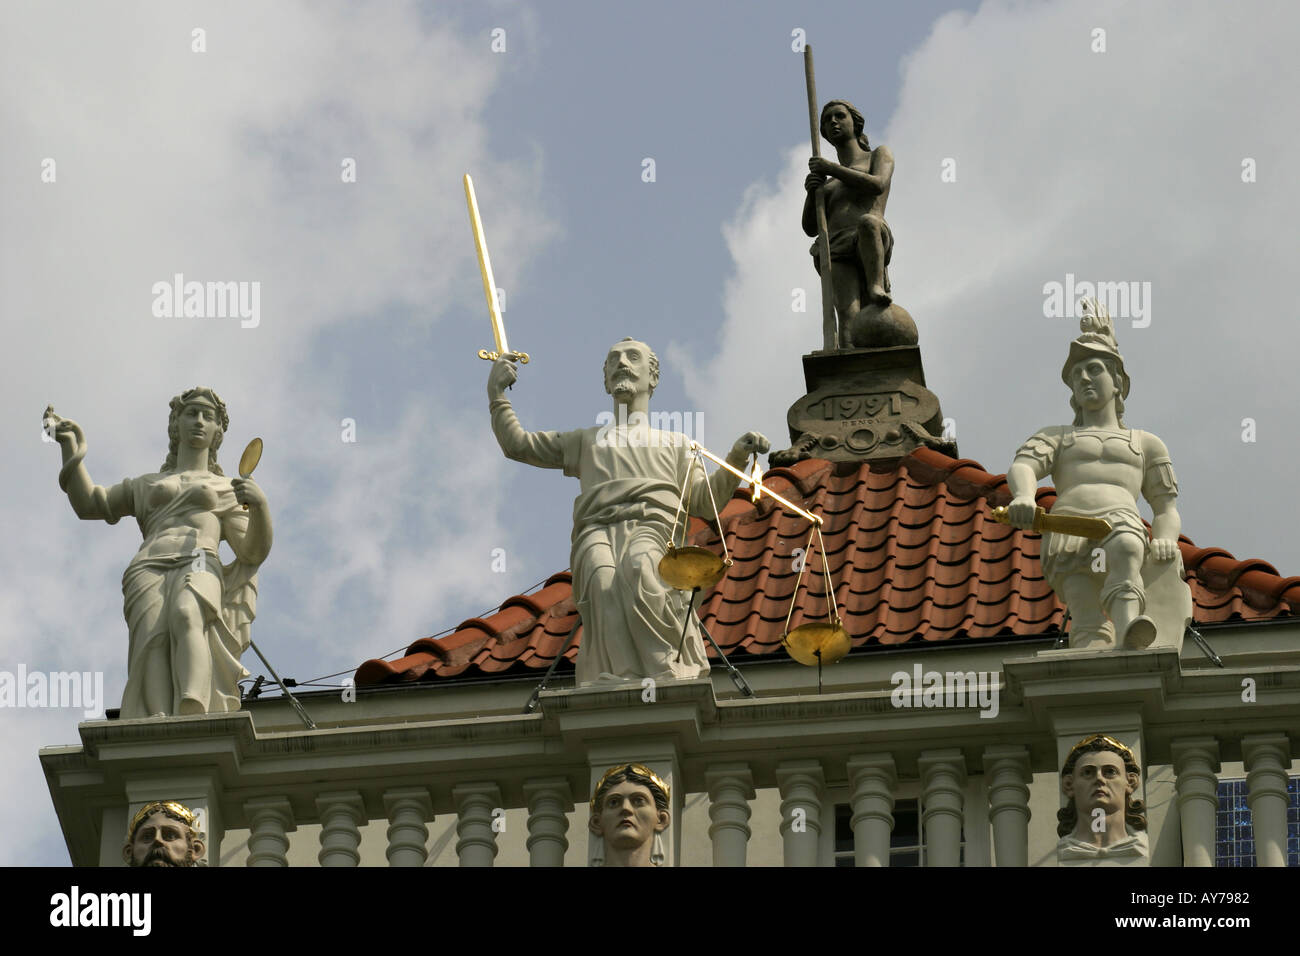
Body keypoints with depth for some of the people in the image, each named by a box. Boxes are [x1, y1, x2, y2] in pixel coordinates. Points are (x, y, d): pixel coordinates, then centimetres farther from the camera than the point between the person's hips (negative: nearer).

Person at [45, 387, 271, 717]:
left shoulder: (226, 490, 29)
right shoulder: (146, 486, 38)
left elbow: (253, 552, 16)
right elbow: (89, 504, 31)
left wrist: (259, 505, -3)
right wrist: (72, 450, 23)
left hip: (199, 568, -2)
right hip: (148, 571, 2)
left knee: (186, 616, -40)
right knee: (153, 639, -33)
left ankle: (194, 724, -64)